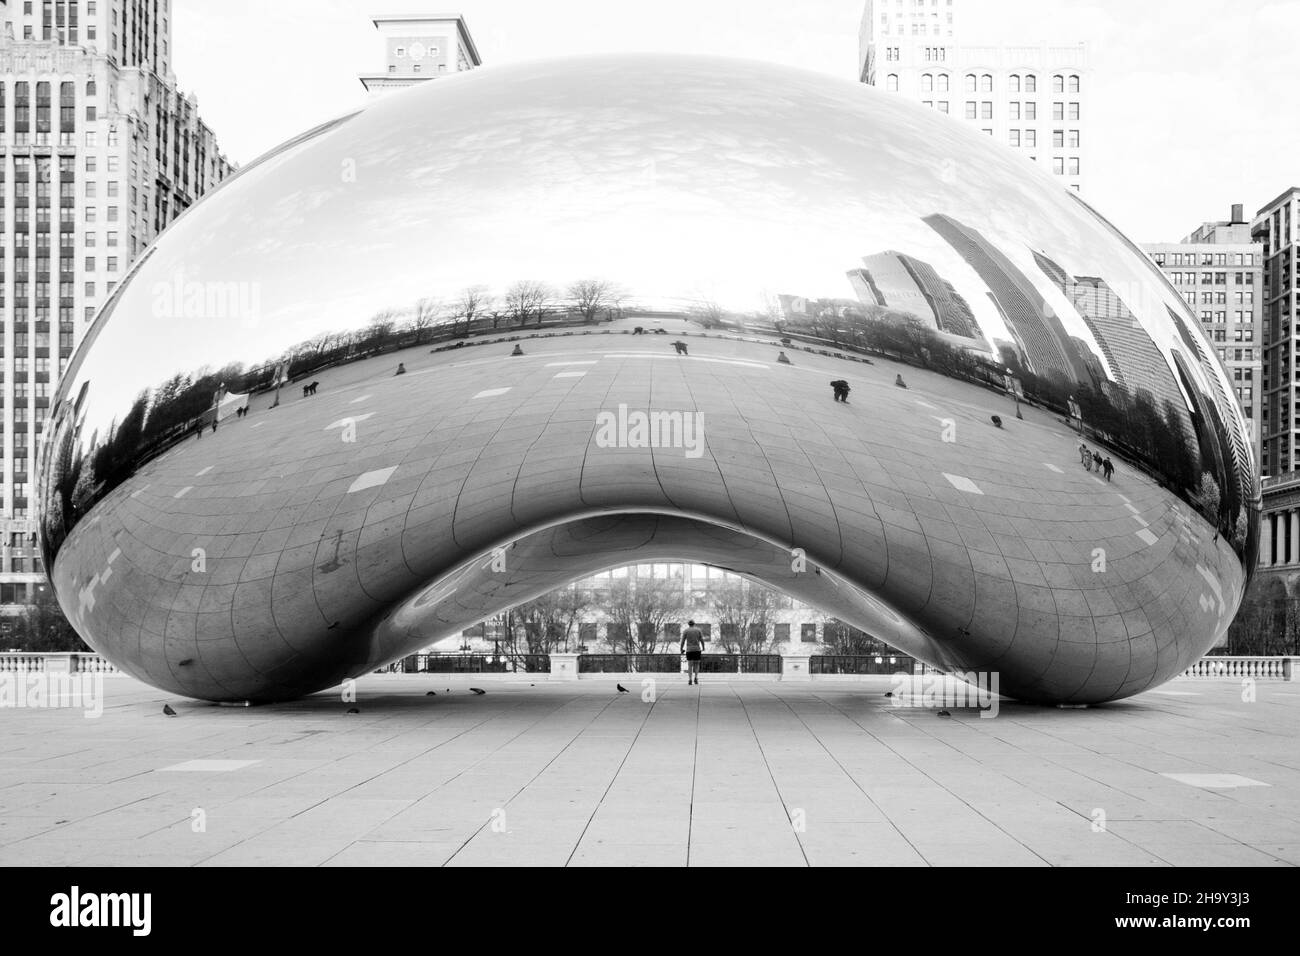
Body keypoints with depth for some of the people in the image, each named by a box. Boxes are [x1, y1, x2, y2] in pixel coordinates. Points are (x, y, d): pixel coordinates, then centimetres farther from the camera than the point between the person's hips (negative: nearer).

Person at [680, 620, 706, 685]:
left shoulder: (685, 631, 3)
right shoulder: (698, 630, 6)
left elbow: (682, 641, -1)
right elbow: (702, 640, 2)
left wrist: (681, 649, 10)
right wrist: (703, 648, 14)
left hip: (689, 650, -1)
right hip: (697, 650, 1)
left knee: (690, 665, 3)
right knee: (696, 664, 12)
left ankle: (690, 680, -7)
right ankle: (696, 677, -6)